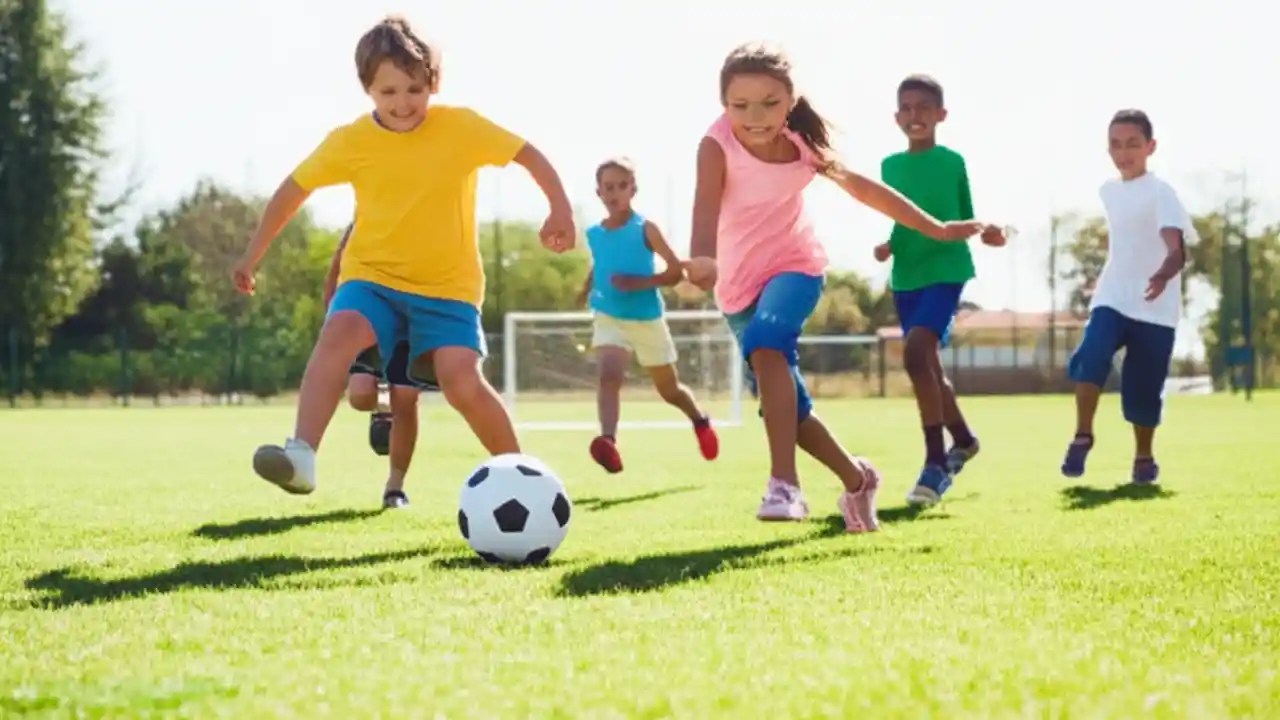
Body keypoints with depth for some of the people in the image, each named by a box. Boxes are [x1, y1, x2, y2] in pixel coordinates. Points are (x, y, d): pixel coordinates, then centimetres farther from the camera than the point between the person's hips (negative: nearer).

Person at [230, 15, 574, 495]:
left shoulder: (462, 126, -9)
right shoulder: (350, 141, -4)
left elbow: (528, 154, 0)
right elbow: (294, 189, 7)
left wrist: (560, 209, -12)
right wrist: (253, 255, 10)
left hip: (449, 284, -1)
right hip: (373, 275, 1)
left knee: (463, 382, -20)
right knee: (339, 332, -31)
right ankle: (301, 456, -40)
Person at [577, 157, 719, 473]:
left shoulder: (645, 229, -12)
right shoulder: (594, 234, 1)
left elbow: (677, 271, -14)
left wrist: (641, 283, -26)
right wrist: (587, 289, 6)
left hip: (647, 319, -2)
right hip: (609, 317, 2)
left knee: (669, 390, 16)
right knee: (609, 374, -28)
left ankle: (700, 420, 47)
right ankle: (608, 442, -44)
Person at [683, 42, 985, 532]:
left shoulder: (804, 146, -12)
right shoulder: (717, 146, -22)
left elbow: (862, 187, 4)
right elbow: (707, 208, -40)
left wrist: (937, 229, 11)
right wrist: (704, 260, -62)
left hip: (794, 267, -1)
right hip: (739, 283, 1)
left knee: (765, 342, -33)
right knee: (785, 405, 5)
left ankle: (785, 484, -36)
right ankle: (856, 479, 28)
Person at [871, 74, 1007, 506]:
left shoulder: (953, 162, -1)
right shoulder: (889, 166, 8)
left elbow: (966, 219, 5)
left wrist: (987, 234, -15)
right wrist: (885, 245, -7)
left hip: (946, 270, -5)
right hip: (905, 276, 5)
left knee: (916, 351, -25)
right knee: (928, 366, 13)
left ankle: (935, 459, -20)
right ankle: (962, 440, 37)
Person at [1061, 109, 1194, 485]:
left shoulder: (1161, 193, -12)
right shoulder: (1108, 190, 10)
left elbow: (1178, 249, -26)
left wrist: (1163, 276, -46)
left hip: (1154, 308, -4)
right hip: (1112, 299, 4)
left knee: (1143, 388, 0)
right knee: (1091, 356, -23)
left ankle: (1143, 456, 23)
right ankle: (1082, 438, -14)